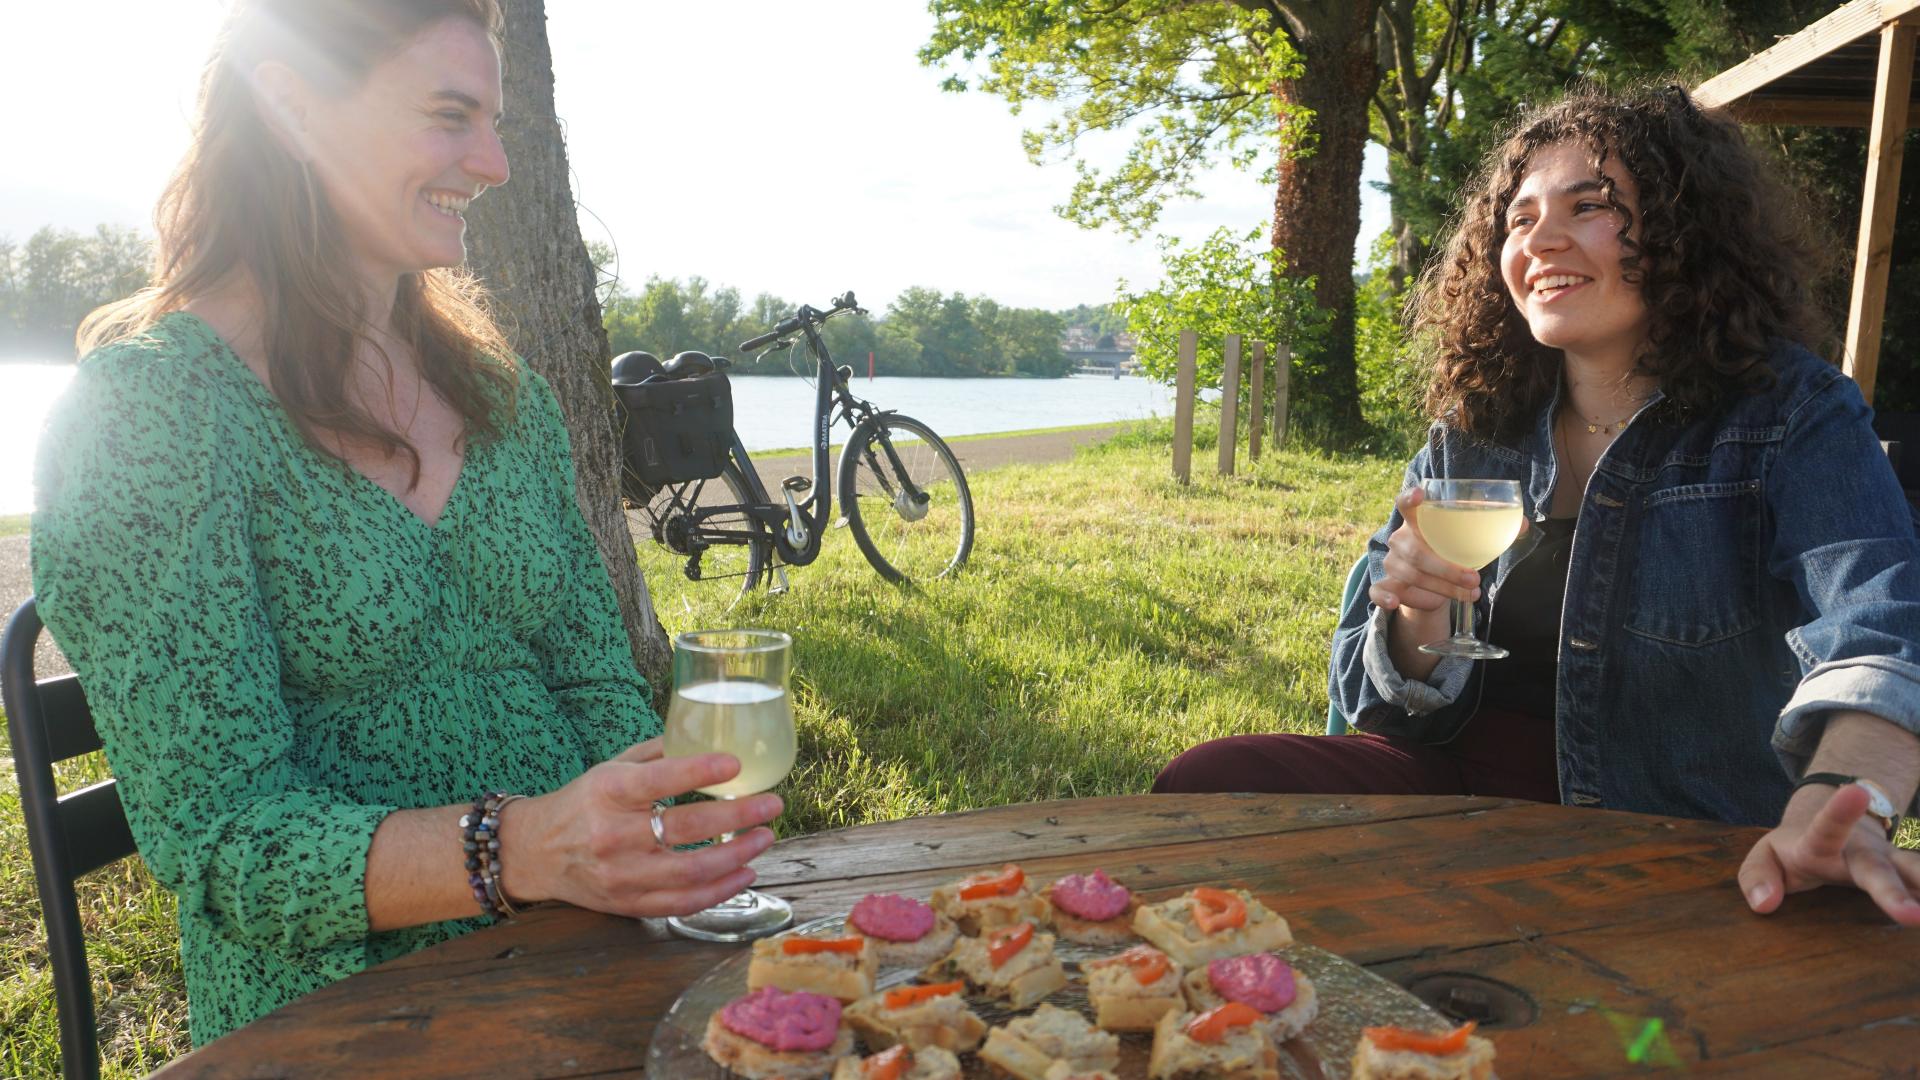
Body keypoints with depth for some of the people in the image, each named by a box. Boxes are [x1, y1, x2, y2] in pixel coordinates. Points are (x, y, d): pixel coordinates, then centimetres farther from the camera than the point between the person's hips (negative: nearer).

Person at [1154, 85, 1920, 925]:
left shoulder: (1793, 418, -4)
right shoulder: (1473, 432, 6)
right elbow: (1371, 696, 7)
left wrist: (1842, 802, -46)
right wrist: (1419, 624, -17)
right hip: (1466, 785, 5)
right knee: (1205, 784, -16)